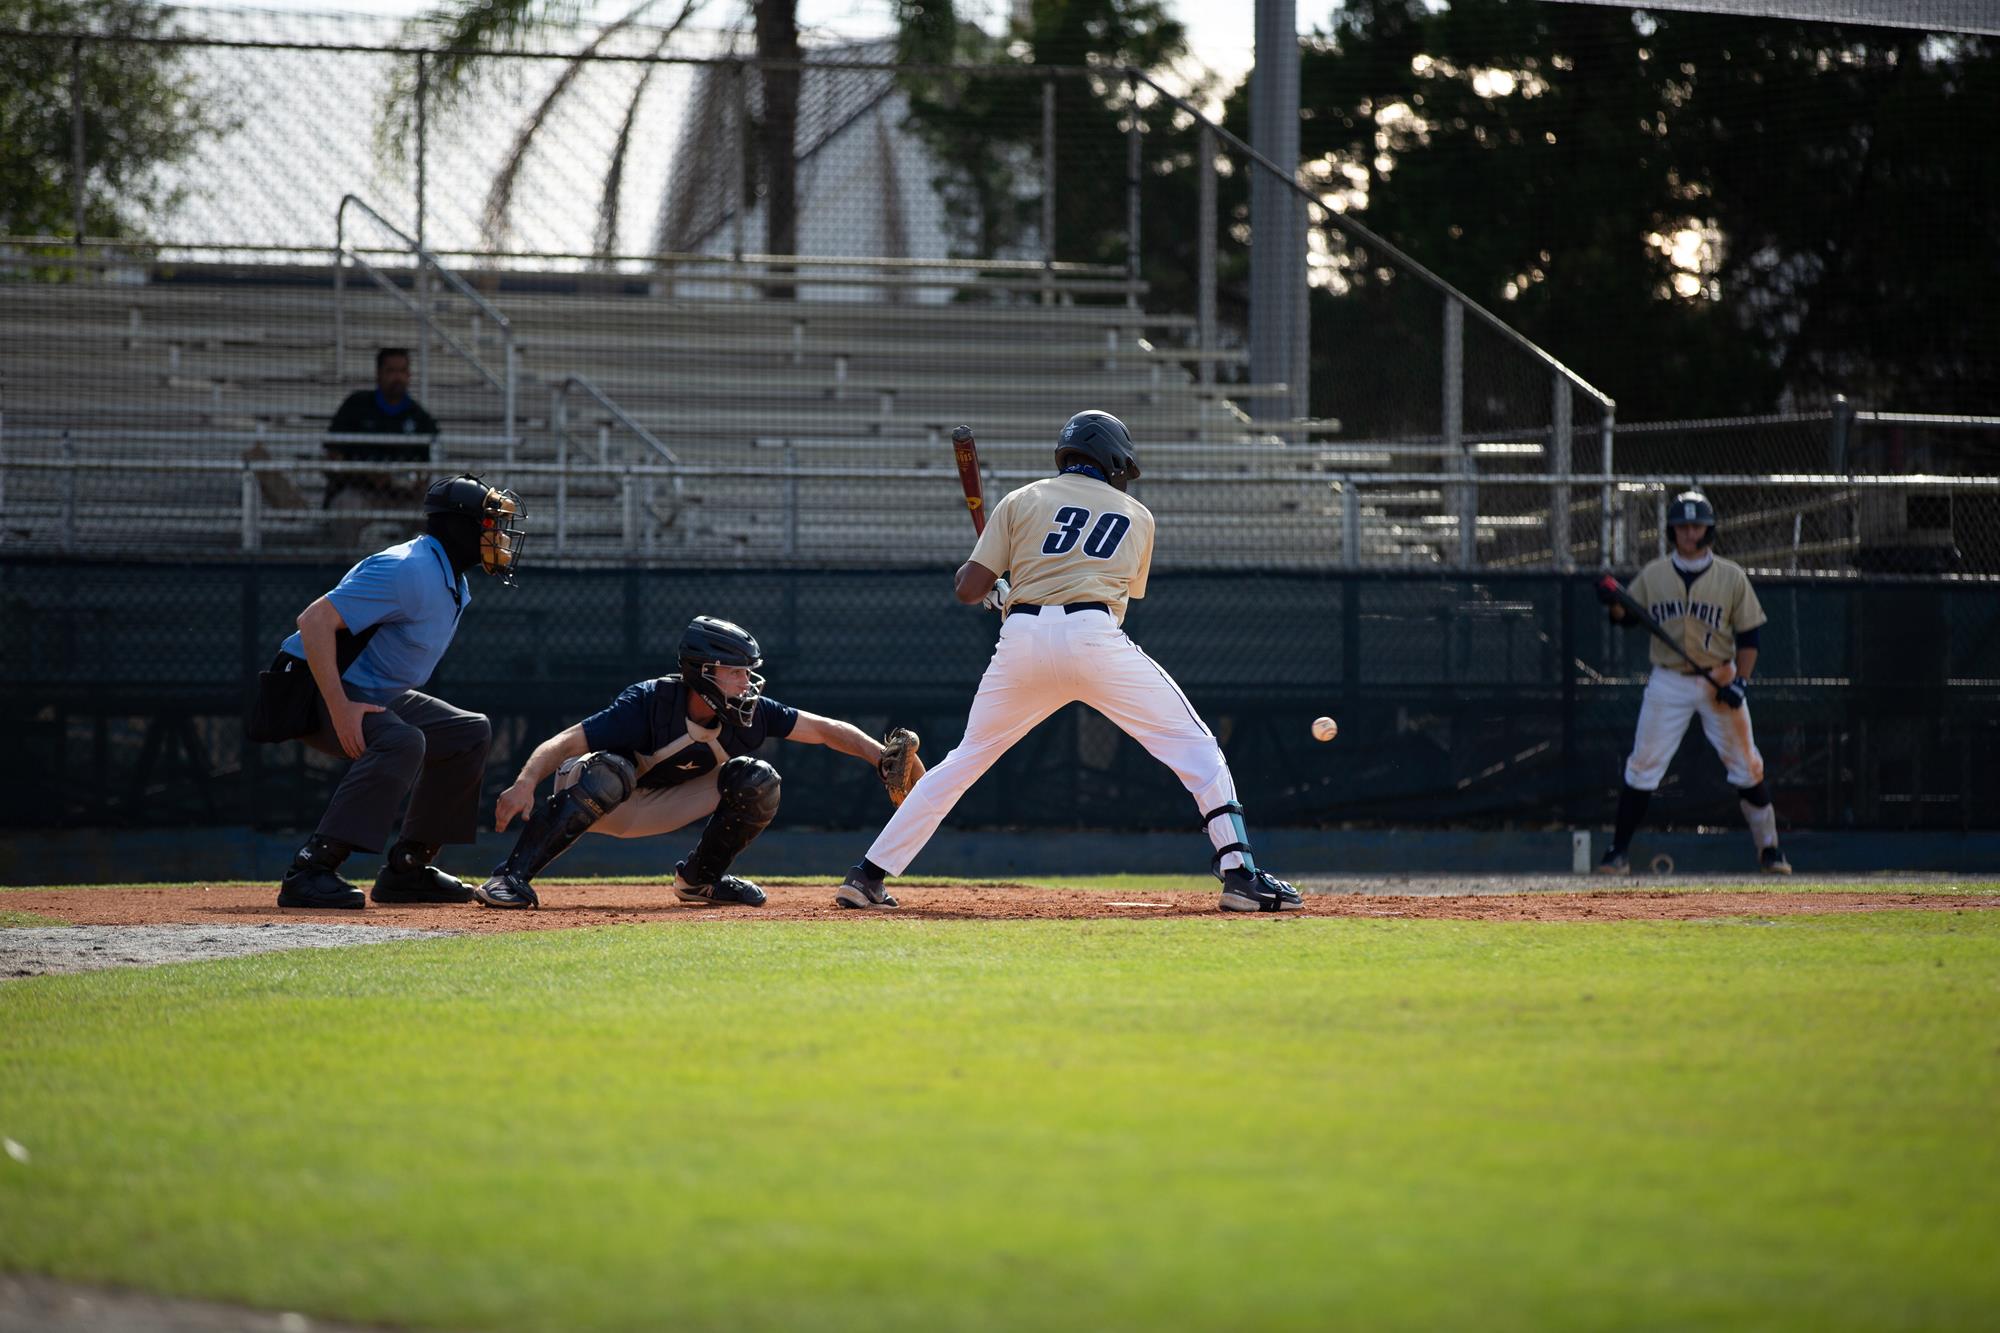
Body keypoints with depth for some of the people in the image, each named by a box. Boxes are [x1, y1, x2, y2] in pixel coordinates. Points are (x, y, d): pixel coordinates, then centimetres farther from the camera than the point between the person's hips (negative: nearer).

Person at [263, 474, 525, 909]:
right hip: (316, 693, -11)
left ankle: (407, 869, 9)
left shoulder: (453, 582, 10)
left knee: (470, 732, 11)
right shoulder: (408, 570, -23)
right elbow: (316, 620, -30)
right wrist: (339, 707, -34)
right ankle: (310, 872, -37)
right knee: (402, 741, -35)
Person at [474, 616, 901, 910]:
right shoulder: (649, 703, -32)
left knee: (755, 780, -13)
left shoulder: (748, 712, -16)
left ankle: (700, 878, 8)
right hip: (595, 800, -5)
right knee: (609, 770, -41)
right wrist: (526, 782, -55)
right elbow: (565, 743, -38)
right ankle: (511, 876, -36)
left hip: (661, 808, 5)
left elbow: (825, 730, -10)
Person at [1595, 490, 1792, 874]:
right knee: (1643, 767, -4)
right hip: (1668, 681, 1)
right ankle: (1619, 851, 2)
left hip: (1719, 680, -1)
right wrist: (1613, 603, -12)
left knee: (1747, 768, 0)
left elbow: (1749, 636, 1)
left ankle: (1769, 849, 11)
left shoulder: (1732, 577, 0)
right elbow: (1629, 619, 10)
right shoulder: (1653, 576, 4)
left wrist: (1739, 681, -10)